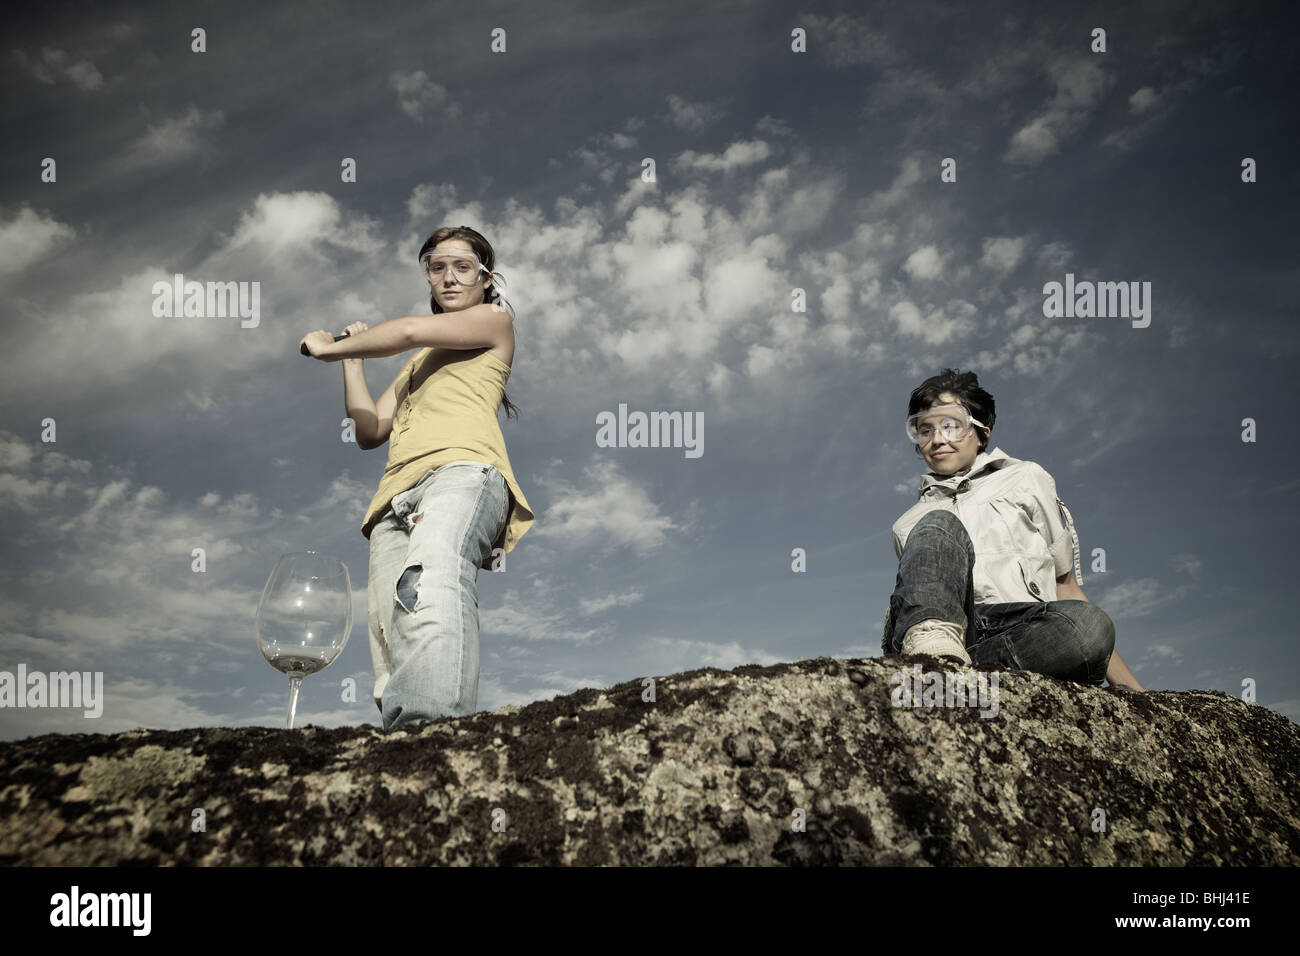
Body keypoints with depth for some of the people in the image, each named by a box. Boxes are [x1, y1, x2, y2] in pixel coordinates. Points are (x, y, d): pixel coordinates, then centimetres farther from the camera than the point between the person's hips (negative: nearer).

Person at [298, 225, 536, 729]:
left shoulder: (495, 321, 20)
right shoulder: (418, 362, 40)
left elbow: (412, 330, 5)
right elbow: (370, 431, 35)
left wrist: (330, 346, 17)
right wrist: (352, 357, 32)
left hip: (463, 469, -7)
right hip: (399, 493, 7)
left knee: (435, 574, -40)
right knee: (392, 637, -20)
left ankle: (434, 724, -63)